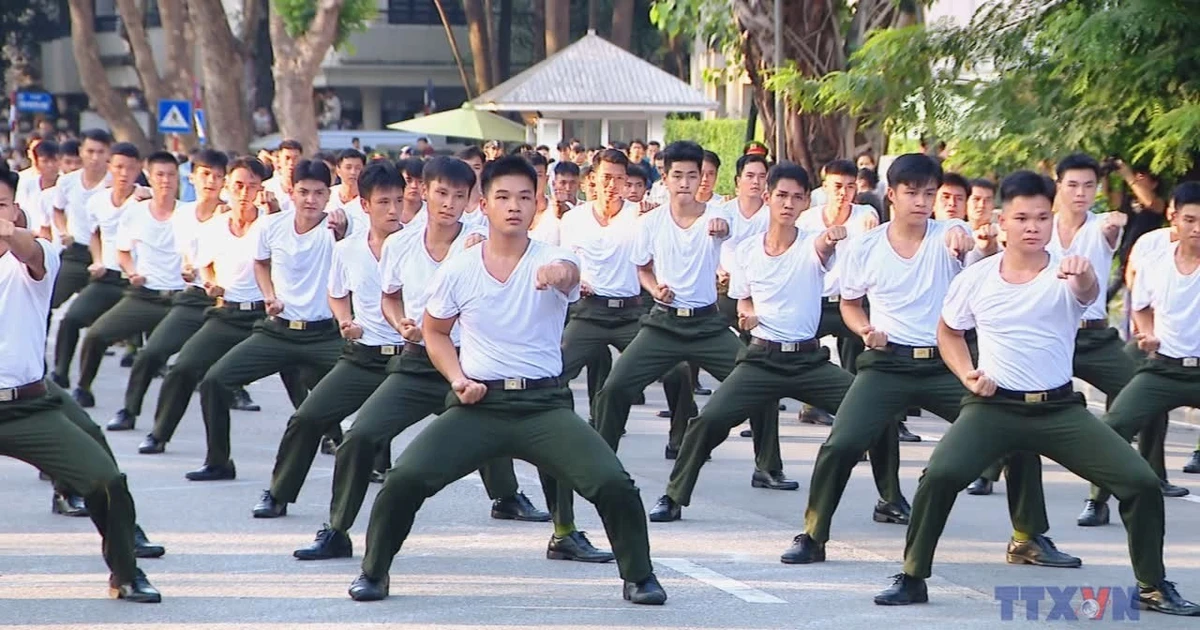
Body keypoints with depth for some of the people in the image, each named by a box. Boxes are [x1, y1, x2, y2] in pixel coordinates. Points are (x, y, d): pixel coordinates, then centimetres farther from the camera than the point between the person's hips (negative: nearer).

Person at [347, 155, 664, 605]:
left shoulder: (551, 262, -7)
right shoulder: (457, 271, 0)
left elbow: (569, 273, -33)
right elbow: (434, 331, 16)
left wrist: (562, 273, -59)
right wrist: (457, 378, -2)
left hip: (544, 404, -1)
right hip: (477, 404, 1)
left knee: (613, 483, -19)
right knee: (405, 479, -18)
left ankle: (639, 576, 6)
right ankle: (373, 573, 6)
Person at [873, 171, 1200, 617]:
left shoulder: (1067, 274, -7)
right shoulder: (975, 278, -1)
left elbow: (1088, 292, -33)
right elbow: (948, 332, 16)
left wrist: (1083, 275, -58)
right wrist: (967, 375, -3)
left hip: (1059, 408, 0)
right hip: (993, 405, 0)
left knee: (1142, 482, -10)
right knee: (941, 474, -26)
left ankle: (1153, 588, 10)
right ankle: (912, 579, -8)